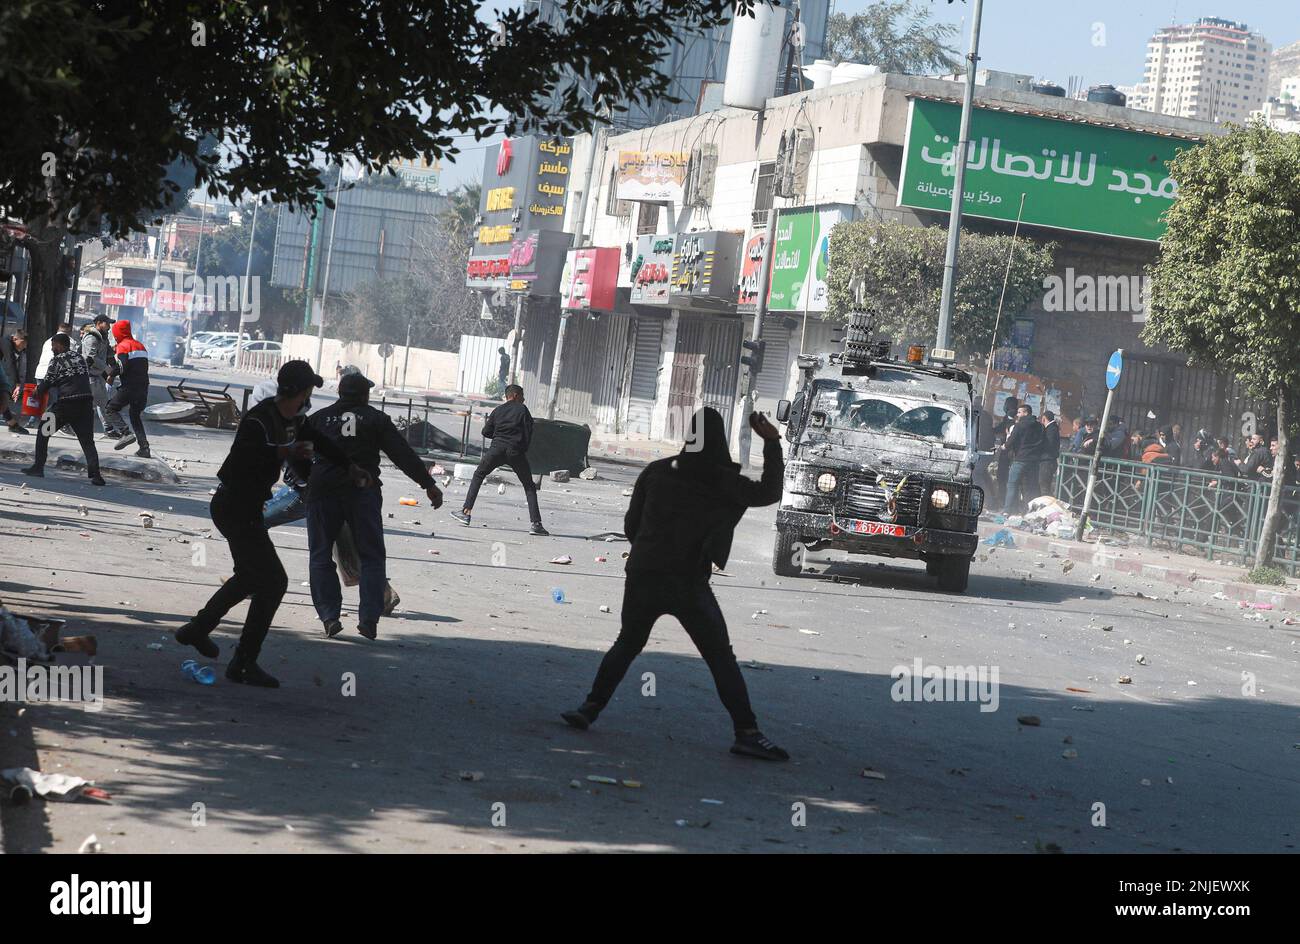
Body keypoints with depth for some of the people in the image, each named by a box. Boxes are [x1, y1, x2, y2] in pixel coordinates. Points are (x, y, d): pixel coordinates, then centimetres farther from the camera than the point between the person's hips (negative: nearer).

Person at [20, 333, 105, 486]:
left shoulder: (57, 360, 0)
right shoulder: (80, 358, 17)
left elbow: (47, 382, -2)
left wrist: (37, 392, 19)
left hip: (66, 403, -4)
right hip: (86, 402, 4)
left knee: (43, 433, 14)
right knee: (87, 440, 5)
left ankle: (38, 468, 13)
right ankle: (95, 474, -11)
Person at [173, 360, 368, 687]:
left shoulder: (294, 419, 6)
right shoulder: (259, 421, -23)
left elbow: (316, 440, 24)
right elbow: (240, 460, -33)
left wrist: (349, 466, 33)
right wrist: (284, 453, -32)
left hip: (249, 509, 10)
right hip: (235, 509, -10)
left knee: (251, 577, 26)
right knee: (273, 581, -10)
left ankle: (197, 629, 40)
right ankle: (243, 663, -5)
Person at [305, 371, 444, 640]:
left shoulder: (320, 418, 12)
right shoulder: (375, 418, 6)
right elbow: (403, 454, 1)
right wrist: (429, 484, 2)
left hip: (323, 490, 1)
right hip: (363, 491, -1)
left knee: (321, 556, 10)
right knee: (371, 556, 7)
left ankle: (329, 616, -2)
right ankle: (369, 619, -5)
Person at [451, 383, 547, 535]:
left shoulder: (497, 410, 15)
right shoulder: (522, 409, 7)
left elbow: (486, 432, 14)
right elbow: (528, 431, -2)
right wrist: (524, 449, 8)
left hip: (497, 449, 2)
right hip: (516, 451, -2)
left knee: (478, 476, 19)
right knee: (529, 487, 6)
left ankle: (466, 513, 8)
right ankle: (536, 523, -6)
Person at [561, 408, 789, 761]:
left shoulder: (655, 472, 5)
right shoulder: (724, 482, -6)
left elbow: (631, 525, 10)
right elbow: (770, 492, 1)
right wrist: (772, 442, 5)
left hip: (642, 576, 3)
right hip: (688, 583, -3)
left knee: (626, 645, 21)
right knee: (721, 658, 3)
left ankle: (591, 707, 13)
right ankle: (746, 732, -2)